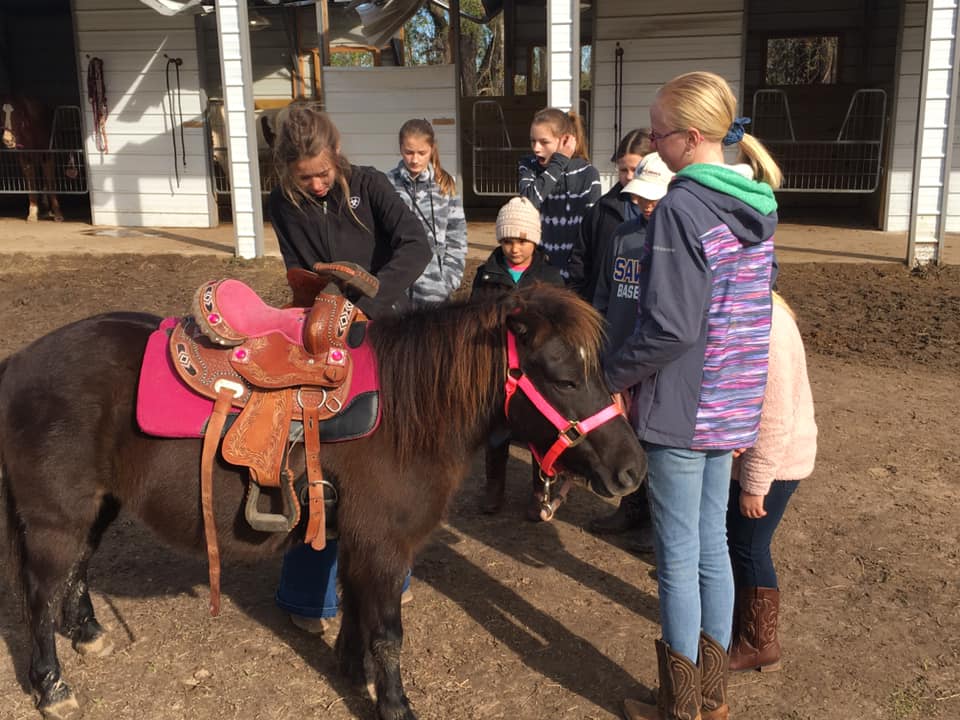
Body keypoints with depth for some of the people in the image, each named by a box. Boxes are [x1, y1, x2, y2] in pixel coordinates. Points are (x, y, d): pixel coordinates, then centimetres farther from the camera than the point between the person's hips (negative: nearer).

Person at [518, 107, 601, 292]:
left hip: (572, 278, -2)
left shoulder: (587, 174, -5)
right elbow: (529, 201, -15)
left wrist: (575, 278, -11)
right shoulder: (528, 166, 5)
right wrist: (558, 162, -12)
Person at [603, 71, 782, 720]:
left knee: (678, 559, 6)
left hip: (681, 409, -8)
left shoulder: (681, 209, -18)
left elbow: (669, 328, -23)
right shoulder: (759, 206, 7)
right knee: (713, 546, 18)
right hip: (733, 406, 8)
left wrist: (610, 376, -9)